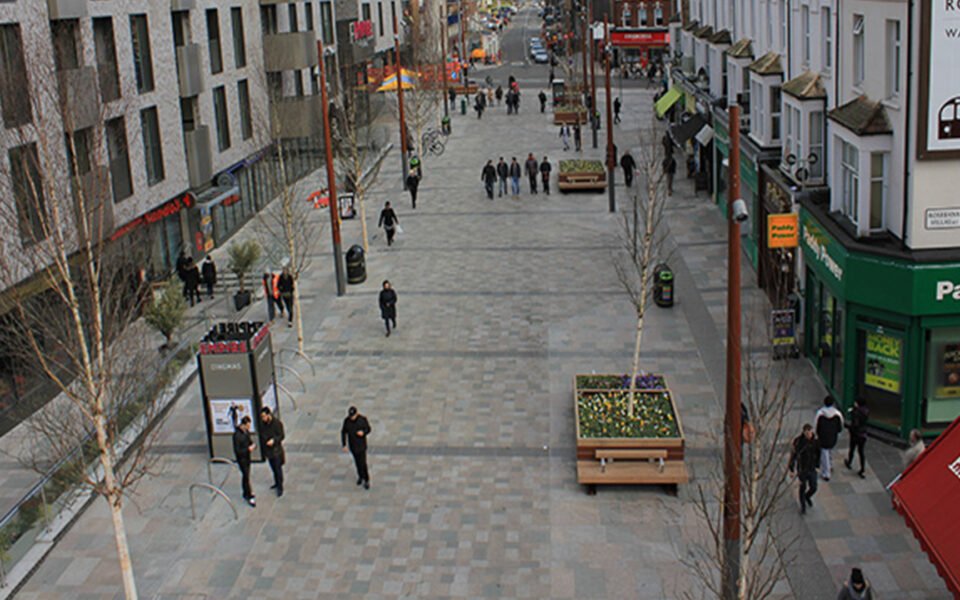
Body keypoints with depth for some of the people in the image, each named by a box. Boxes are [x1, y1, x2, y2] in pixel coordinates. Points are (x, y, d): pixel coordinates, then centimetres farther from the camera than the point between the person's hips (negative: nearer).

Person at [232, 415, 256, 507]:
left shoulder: (246, 431, -2)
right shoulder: (237, 435, -27)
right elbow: (237, 451, -24)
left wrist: (252, 445, -6)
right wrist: (248, 449, -25)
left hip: (247, 456, 8)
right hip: (241, 459, -8)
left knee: (246, 476, 20)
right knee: (246, 477, -1)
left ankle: (246, 494, 36)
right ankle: (250, 497, 8)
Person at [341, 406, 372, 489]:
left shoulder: (363, 419, -18)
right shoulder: (347, 421, -13)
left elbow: (368, 429, -7)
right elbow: (343, 432, -3)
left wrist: (363, 432, -30)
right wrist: (344, 445, -5)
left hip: (361, 444, -2)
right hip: (352, 445, 2)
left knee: (363, 463, -4)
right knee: (357, 461, 18)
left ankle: (366, 480, 10)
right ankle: (360, 476, 40)